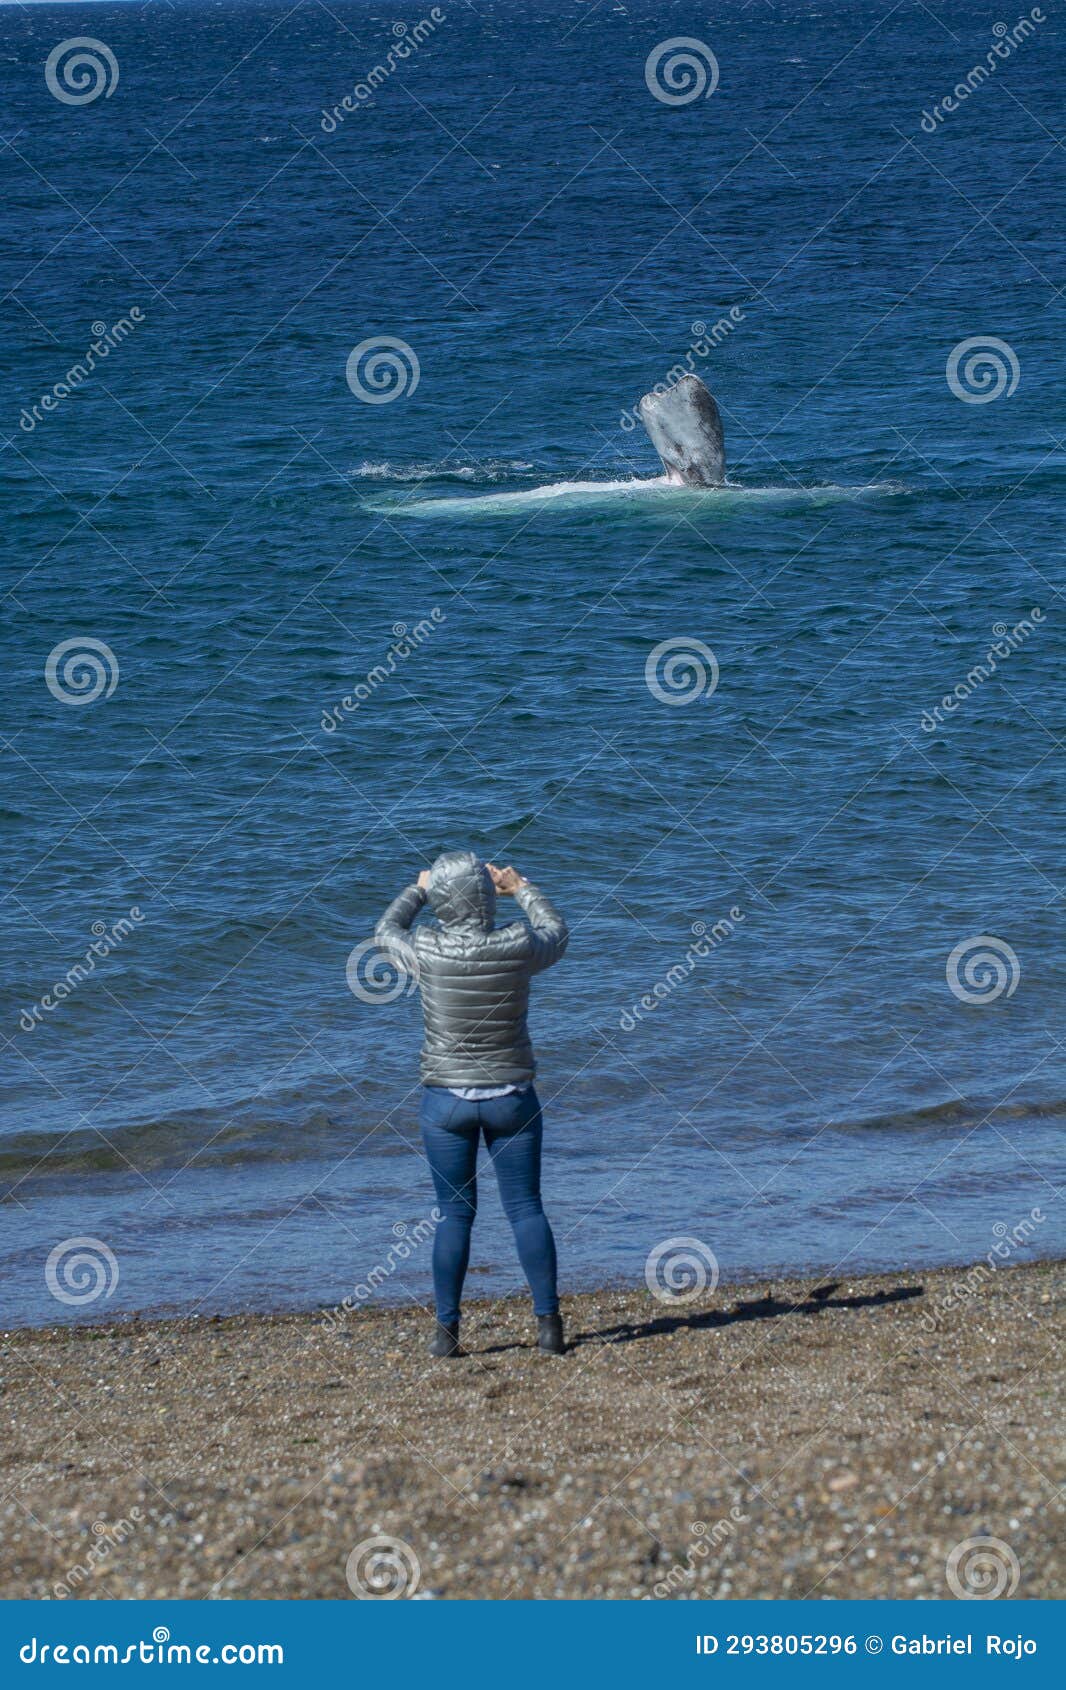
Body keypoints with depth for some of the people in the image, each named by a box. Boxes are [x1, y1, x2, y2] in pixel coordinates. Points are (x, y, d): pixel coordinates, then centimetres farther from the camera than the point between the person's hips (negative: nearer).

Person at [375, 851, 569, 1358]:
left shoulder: (427, 952, -14)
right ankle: (549, 1324, 5)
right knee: (526, 1208, 7)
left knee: (454, 1214, 8)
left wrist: (417, 890, 25)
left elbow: (386, 931, 10)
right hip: (512, 1097, 1)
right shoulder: (519, 946, -12)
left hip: (446, 1100, -1)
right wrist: (521, 889, 27)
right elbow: (556, 933, 13)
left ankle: (447, 1331, 8)